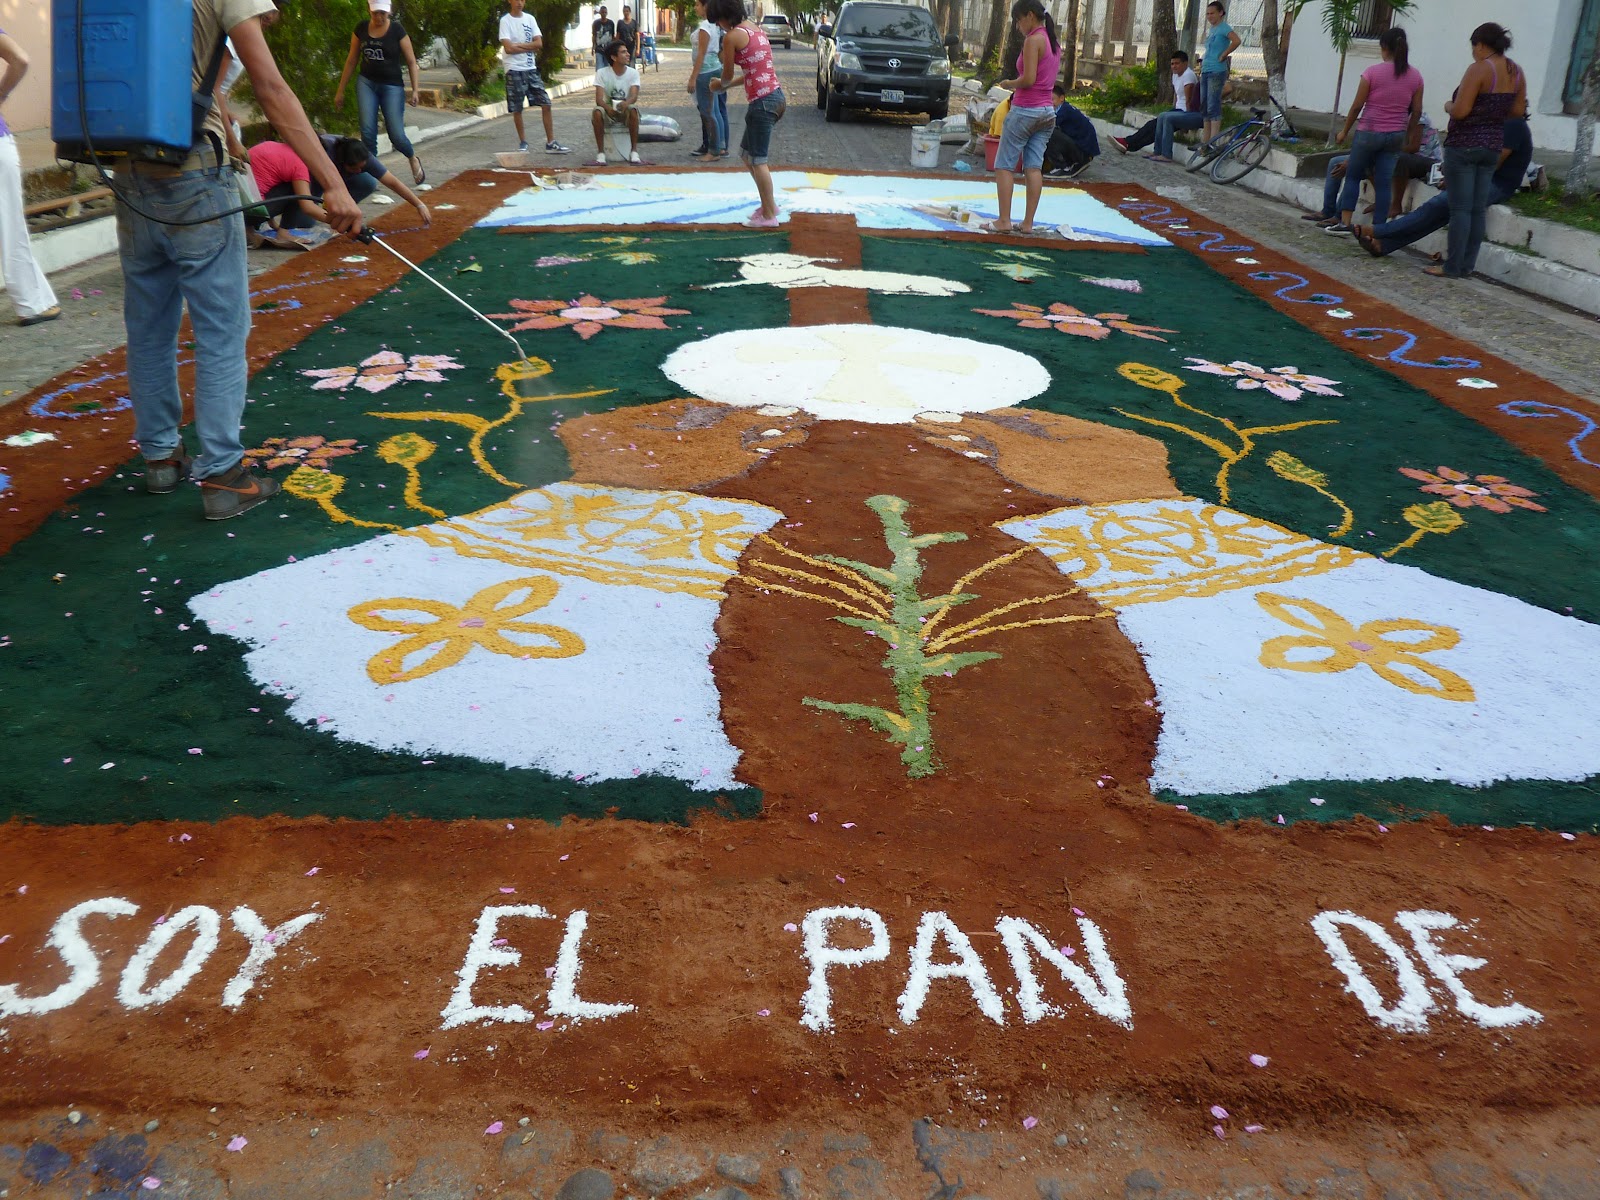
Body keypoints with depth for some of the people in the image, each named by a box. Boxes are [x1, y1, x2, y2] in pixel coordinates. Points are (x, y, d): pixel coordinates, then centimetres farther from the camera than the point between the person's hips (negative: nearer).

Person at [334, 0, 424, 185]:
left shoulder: (397, 30, -8)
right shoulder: (361, 29, 1)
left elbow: (411, 62, -4)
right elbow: (351, 61, 9)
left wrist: (414, 89, -15)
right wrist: (340, 90, 10)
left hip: (392, 86, -3)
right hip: (366, 83, 3)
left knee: (396, 135, -7)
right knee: (367, 132, -12)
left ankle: (413, 159, 26)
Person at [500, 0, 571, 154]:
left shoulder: (530, 18, 9)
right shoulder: (505, 20, -4)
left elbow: (539, 43, -1)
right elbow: (508, 48, -14)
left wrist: (518, 45, -9)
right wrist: (530, 47, -7)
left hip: (531, 69, 4)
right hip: (514, 70, -4)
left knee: (546, 104, -2)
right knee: (517, 108, 2)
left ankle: (551, 143, 1)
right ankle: (523, 142, 15)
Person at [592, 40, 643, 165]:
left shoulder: (633, 73, -6)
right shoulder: (602, 73, -9)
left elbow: (634, 96, -20)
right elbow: (599, 98, -19)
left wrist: (626, 103, -44)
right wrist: (608, 108, -42)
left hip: (626, 111, 0)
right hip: (609, 112, 0)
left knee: (633, 109, -33)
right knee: (597, 112, -33)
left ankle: (634, 152, -26)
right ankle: (600, 153, -25)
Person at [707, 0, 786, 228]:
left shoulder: (732, 36, -10)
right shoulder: (755, 29, 16)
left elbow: (728, 75, -1)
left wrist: (720, 84, 21)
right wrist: (726, 84, 26)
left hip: (761, 101, -9)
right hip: (775, 96, 9)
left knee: (758, 160, 0)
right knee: (747, 153, 19)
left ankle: (769, 216, 6)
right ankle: (769, 204, 24)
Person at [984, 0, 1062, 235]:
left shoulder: (1033, 40, -13)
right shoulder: (1053, 41, 14)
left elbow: (1028, 79, -19)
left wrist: (1009, 83, -2)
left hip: (1025, 110, -8)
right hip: (1047, 111, 8)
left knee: (1004, 165, -2)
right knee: (1034, 167, 5)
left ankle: (1004, 221, -6)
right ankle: (1028, 223, 3)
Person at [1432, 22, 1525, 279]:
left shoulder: (1480, 68, -16)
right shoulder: (1517, 72, 7)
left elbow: (1460, 111, -20)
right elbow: (1518, 111, 14)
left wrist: (1448, 106, 0)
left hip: (1464, 145, -7)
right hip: (1493, 145, 7)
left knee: (1460, 208, -6)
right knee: (1478, 209, 10)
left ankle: (1453, 267, -4)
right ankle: (1467, 265, 13)